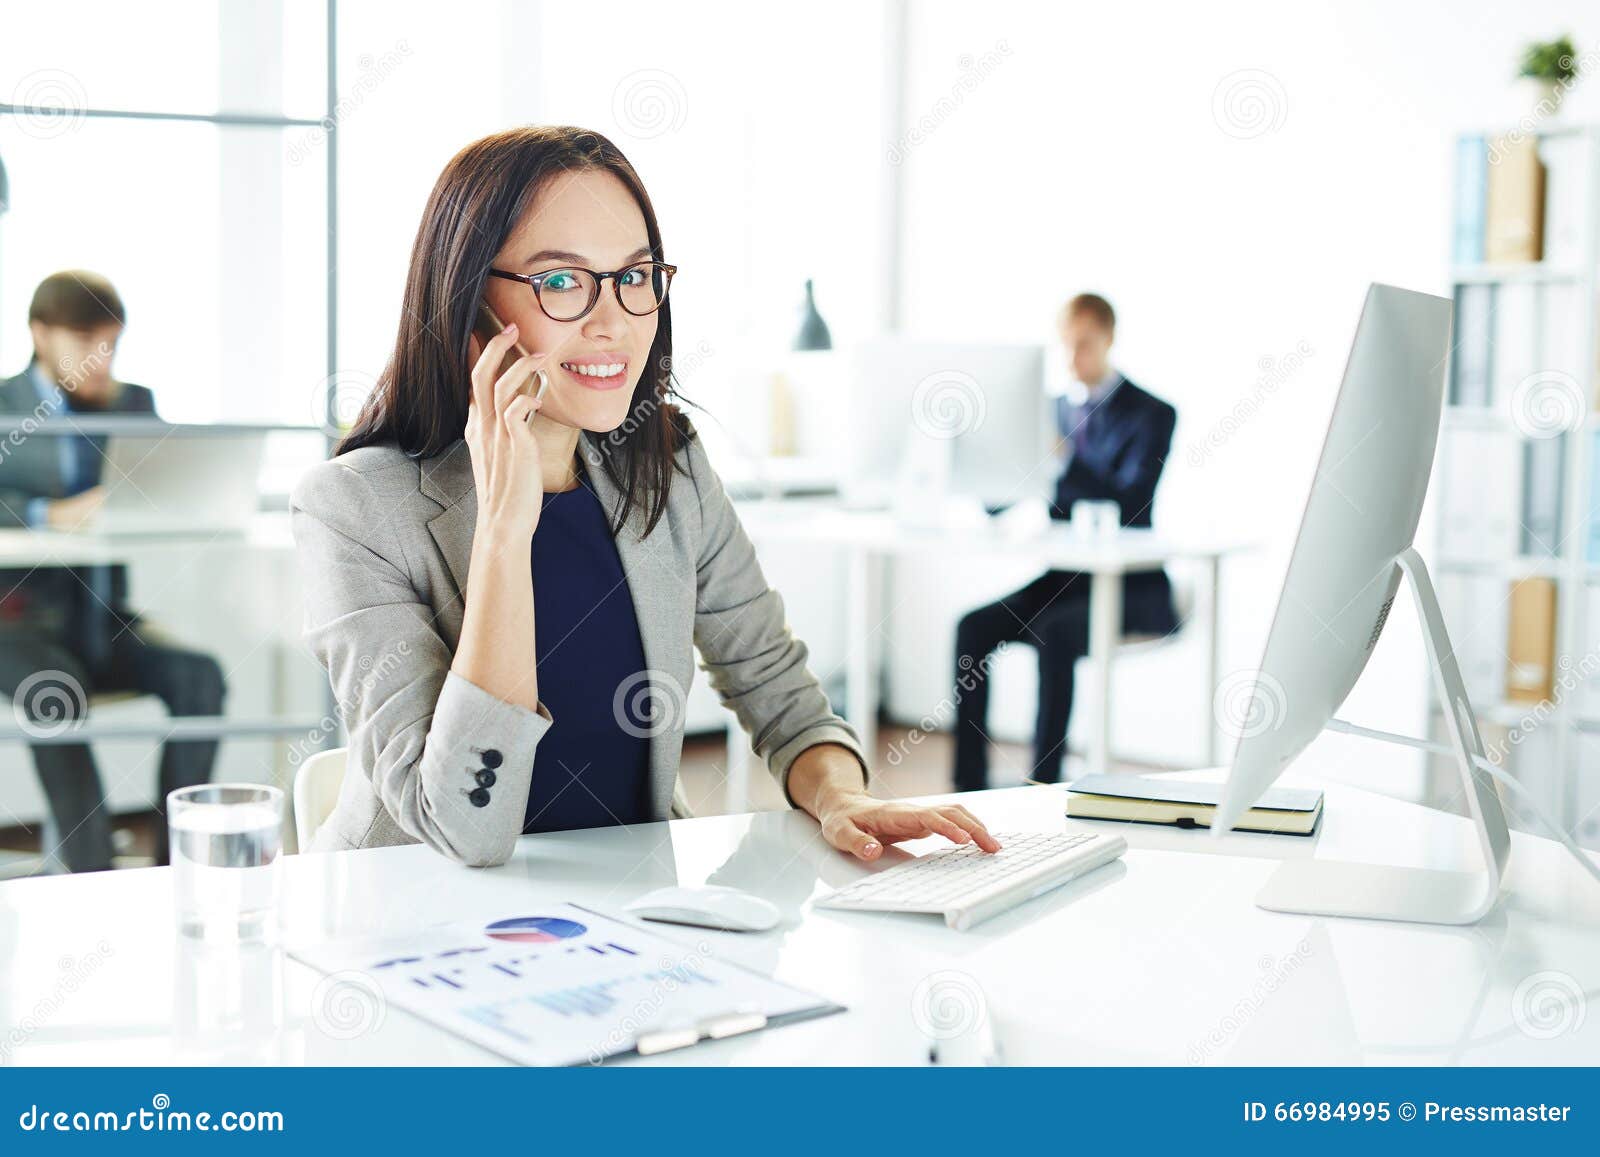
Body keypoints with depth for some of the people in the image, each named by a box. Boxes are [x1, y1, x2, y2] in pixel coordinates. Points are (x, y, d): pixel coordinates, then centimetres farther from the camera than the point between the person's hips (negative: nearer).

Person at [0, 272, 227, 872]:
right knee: (58, 690, -35)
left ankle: (173, 866, -17)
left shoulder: (135, 403, 17)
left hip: (104, 618, 4)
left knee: (200, 675, -23)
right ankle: (93, 880, -30)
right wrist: (50, 515, -29)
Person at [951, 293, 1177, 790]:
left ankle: (1044, 781, -28)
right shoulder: (1058, 409, 13)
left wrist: (1066, 458, -31)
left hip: (1131, 586, -6)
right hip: (1064, 576, 6)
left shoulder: (1151, 414, -6)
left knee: (1053, 633, -34)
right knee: (973, 627, -17)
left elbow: (1130, 505, -19)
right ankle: (969, 786, -17)